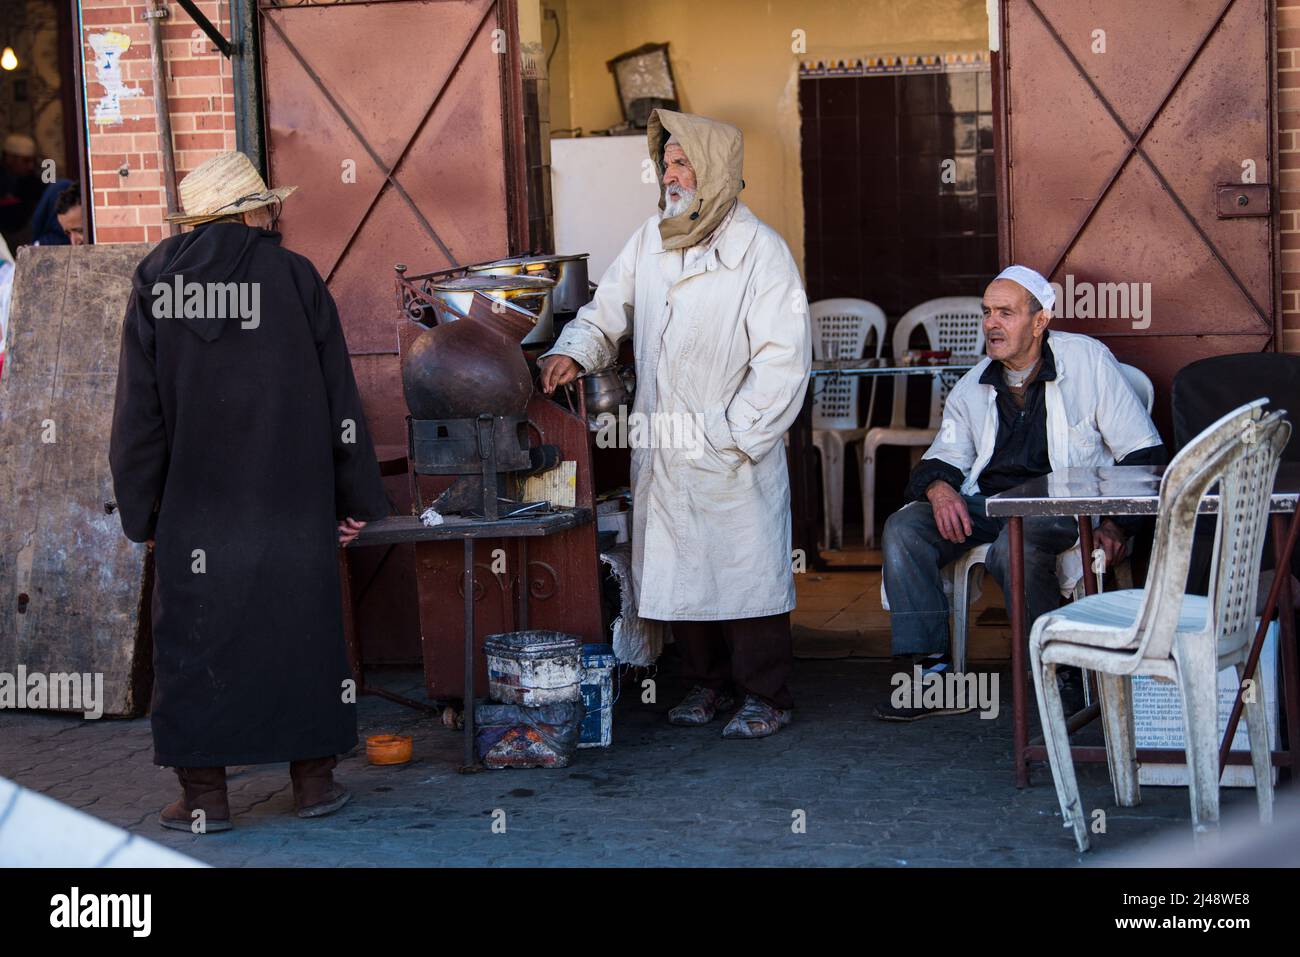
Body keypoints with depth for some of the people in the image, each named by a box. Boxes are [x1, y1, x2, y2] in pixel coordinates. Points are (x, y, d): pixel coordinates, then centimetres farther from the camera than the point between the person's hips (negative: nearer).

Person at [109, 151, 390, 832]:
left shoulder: (155, 282, 0)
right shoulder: (295, 276, -2)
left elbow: (138, 410, 0)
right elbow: (339, 398, 0)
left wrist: (143, 512, 7)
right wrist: (355, 500, 7)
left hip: (195, 504, 0)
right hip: (293, 504, 0)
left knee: (196, 638, 6)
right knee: (299, 631, 10)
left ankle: (204, 796, 8)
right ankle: (313, 780, 17)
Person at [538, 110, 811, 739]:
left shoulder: (760, 251, -10)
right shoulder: (651, 240, 8)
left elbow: (783, 361, -12)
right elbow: (607, 310, 16)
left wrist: (732, 435, -15)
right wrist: (574, 352, -5)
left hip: (735, 455, -6)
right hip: (661, 449, 6)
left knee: (746, 569, -1)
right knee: (677, 569, 11)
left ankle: (765, 696, 11)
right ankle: (707, 682, 26)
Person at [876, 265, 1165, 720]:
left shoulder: (1087, 360, 1)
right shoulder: (972, 388, 17)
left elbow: (1143, 454, 0)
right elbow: (942, 458, 15)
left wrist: (1117, 524, -12)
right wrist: (939, 487, -11)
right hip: (988, 507, 6)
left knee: (1014, 544, -38)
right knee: (903, 527, -19)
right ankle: (931, 671, -20)